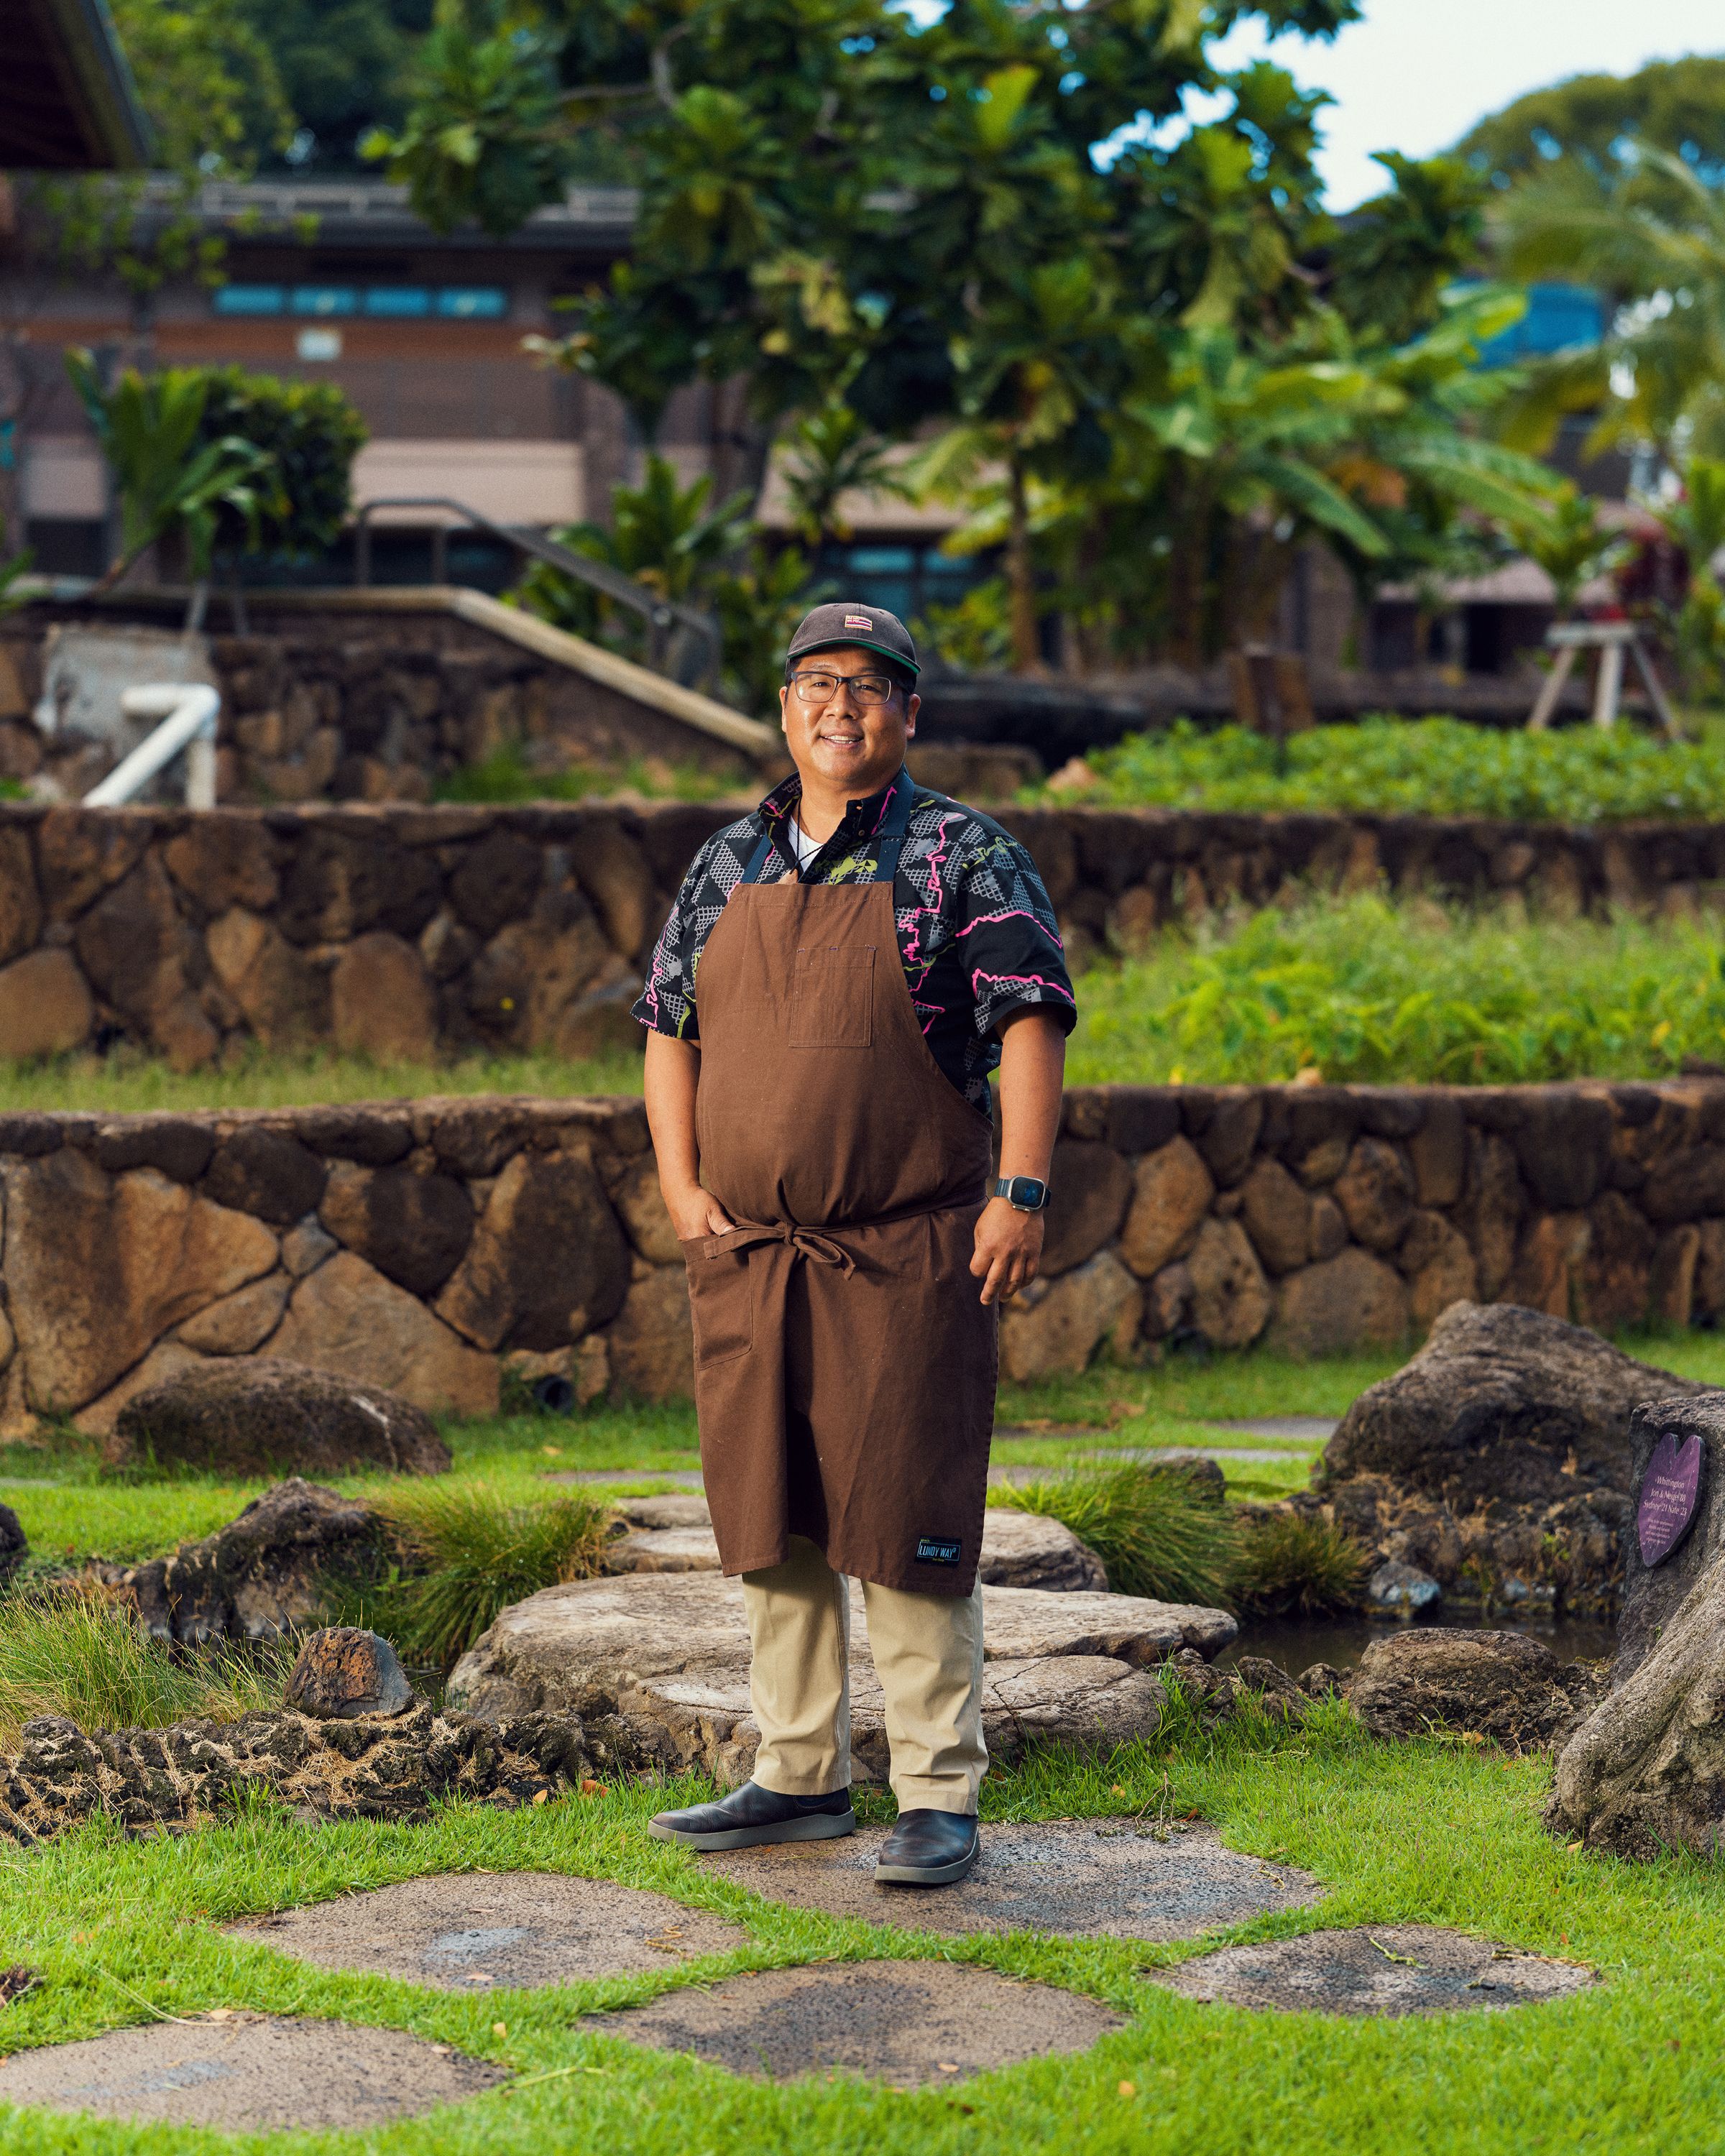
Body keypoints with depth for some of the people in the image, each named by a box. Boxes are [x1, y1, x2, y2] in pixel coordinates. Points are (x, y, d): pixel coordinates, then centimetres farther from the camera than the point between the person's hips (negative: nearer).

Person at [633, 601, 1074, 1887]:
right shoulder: (730, 866, 13)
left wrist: (1021, 1191, -17)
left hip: (906, 1252, -5)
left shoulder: (960, 857, -2)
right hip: (749, 1253, 5)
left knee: (907, 1530, -4)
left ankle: (940, 1799, 5)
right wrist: (681, 1188, 7)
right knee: (773, 1522, 11)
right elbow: (669, 1025, 19)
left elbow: (1031, 1018, -8)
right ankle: (801, 1778, 23)